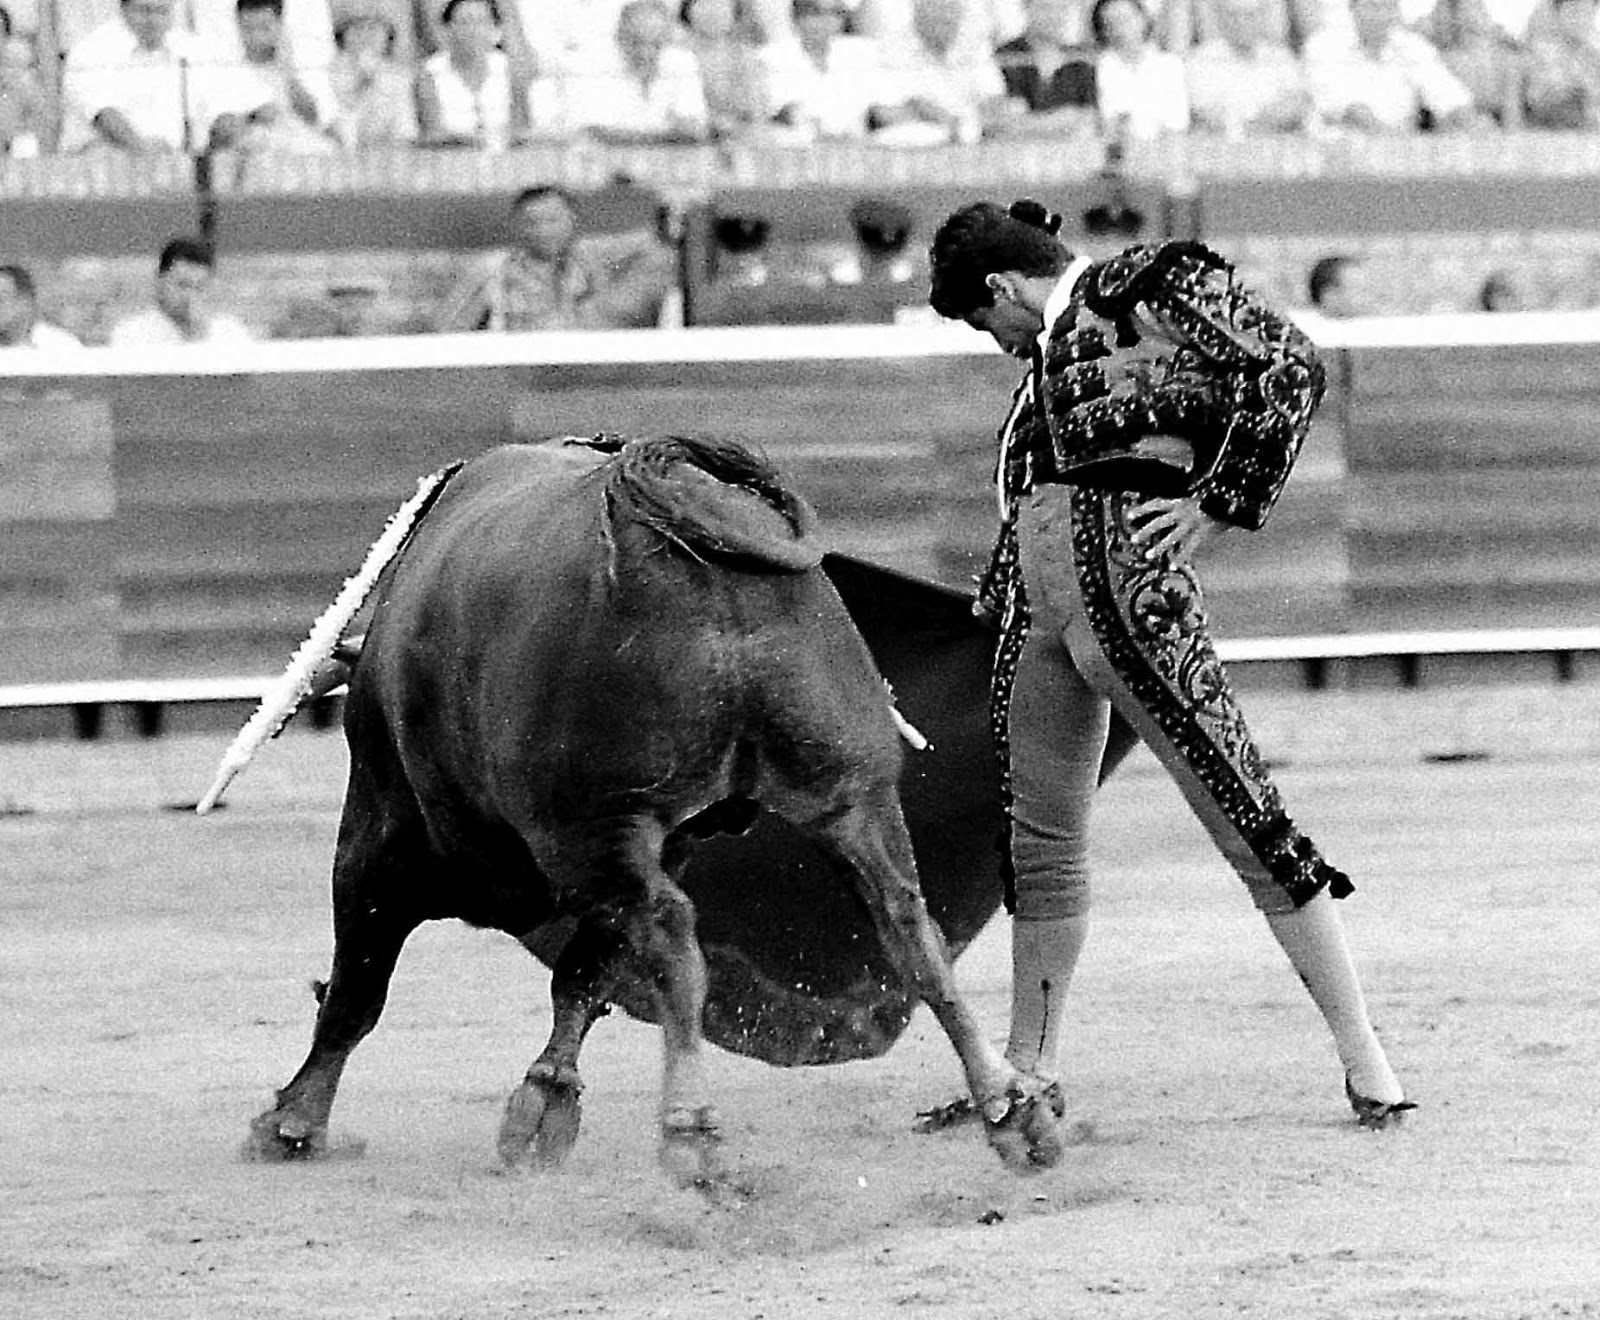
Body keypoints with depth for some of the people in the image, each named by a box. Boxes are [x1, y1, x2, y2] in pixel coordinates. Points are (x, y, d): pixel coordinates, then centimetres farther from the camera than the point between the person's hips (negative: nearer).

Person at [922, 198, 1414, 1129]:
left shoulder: (1158, 284, -1)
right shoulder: (1050, 352, 23)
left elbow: (1294, 366, -10)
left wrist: (1217, 504, -11)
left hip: (1131, 589, -8)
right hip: (1038, 598, 8)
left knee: (1244, 816, -10)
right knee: (1041, 840, 13)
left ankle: (1365, 1058, -8)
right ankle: (1029, 1074, 23)